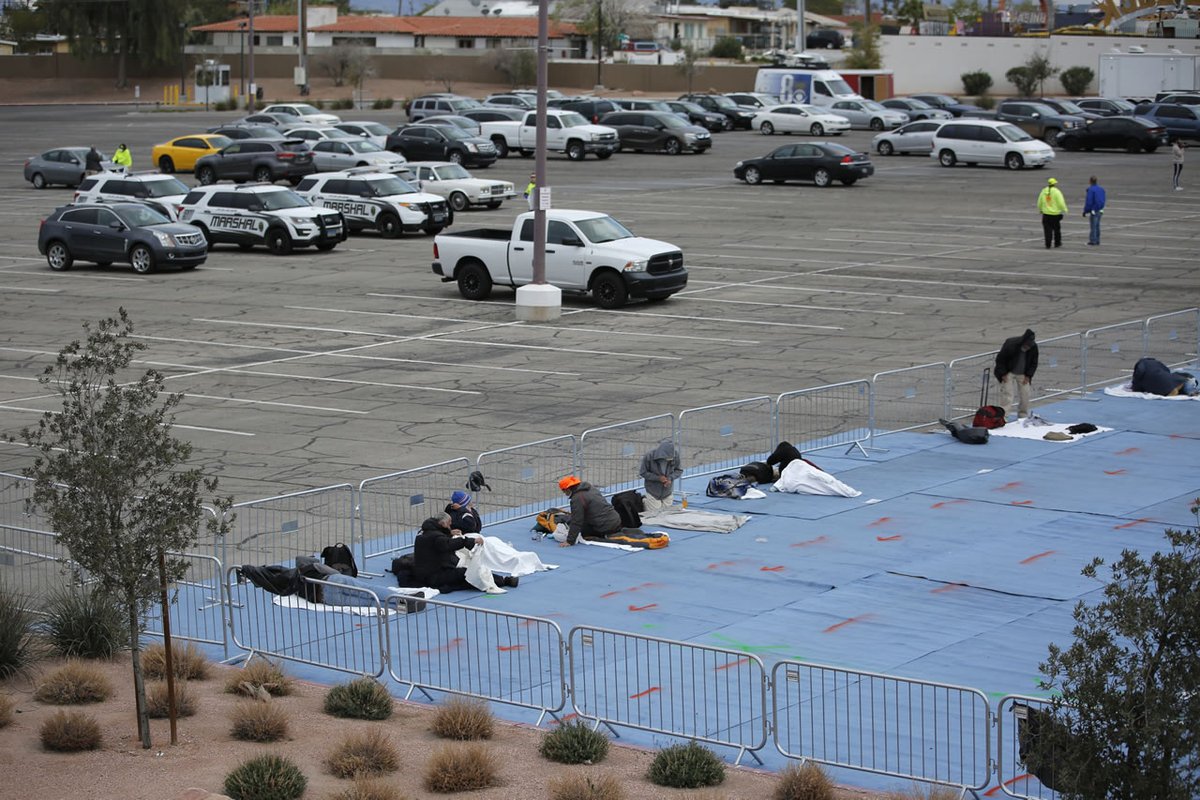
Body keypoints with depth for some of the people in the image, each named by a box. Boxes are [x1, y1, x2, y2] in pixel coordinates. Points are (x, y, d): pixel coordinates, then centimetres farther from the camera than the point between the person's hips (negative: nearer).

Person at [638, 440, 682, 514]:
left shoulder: (675, 456, -18)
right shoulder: (649, 457, -26)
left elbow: (679, 470, -4)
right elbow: (642, 472, -15)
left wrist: (670, 478, -24)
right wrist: (658, 478, -27)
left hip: (668, 492, 3)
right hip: (653, 493, -3)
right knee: (654, 515, 3)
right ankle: (645, 501, 34)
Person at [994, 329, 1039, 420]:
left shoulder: (1033, 347, -14)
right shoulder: (1010, 344, -26)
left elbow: (1034, 363, 2)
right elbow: (1000, 359, -15)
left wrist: (1028, 376, -6)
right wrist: (1003, 374, -16)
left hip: (1022, 375, 4)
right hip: (1008, 373, -4)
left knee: (1025, 395, 0)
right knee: (1009, 393, -16)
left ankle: (1023, 416, 14)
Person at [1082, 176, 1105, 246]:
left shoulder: (1090, 190, -17)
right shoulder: (1101, 189, 6)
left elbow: (1088, 202, -18)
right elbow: (1104, 199, 14)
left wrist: (1085, 211, -11)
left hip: (1093, 210, -7)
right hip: (1100, 210, 7)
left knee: (1092, 226, -1)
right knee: (1097, 225, 15)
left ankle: (1092, 240, 1)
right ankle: (1097, 240, 19)